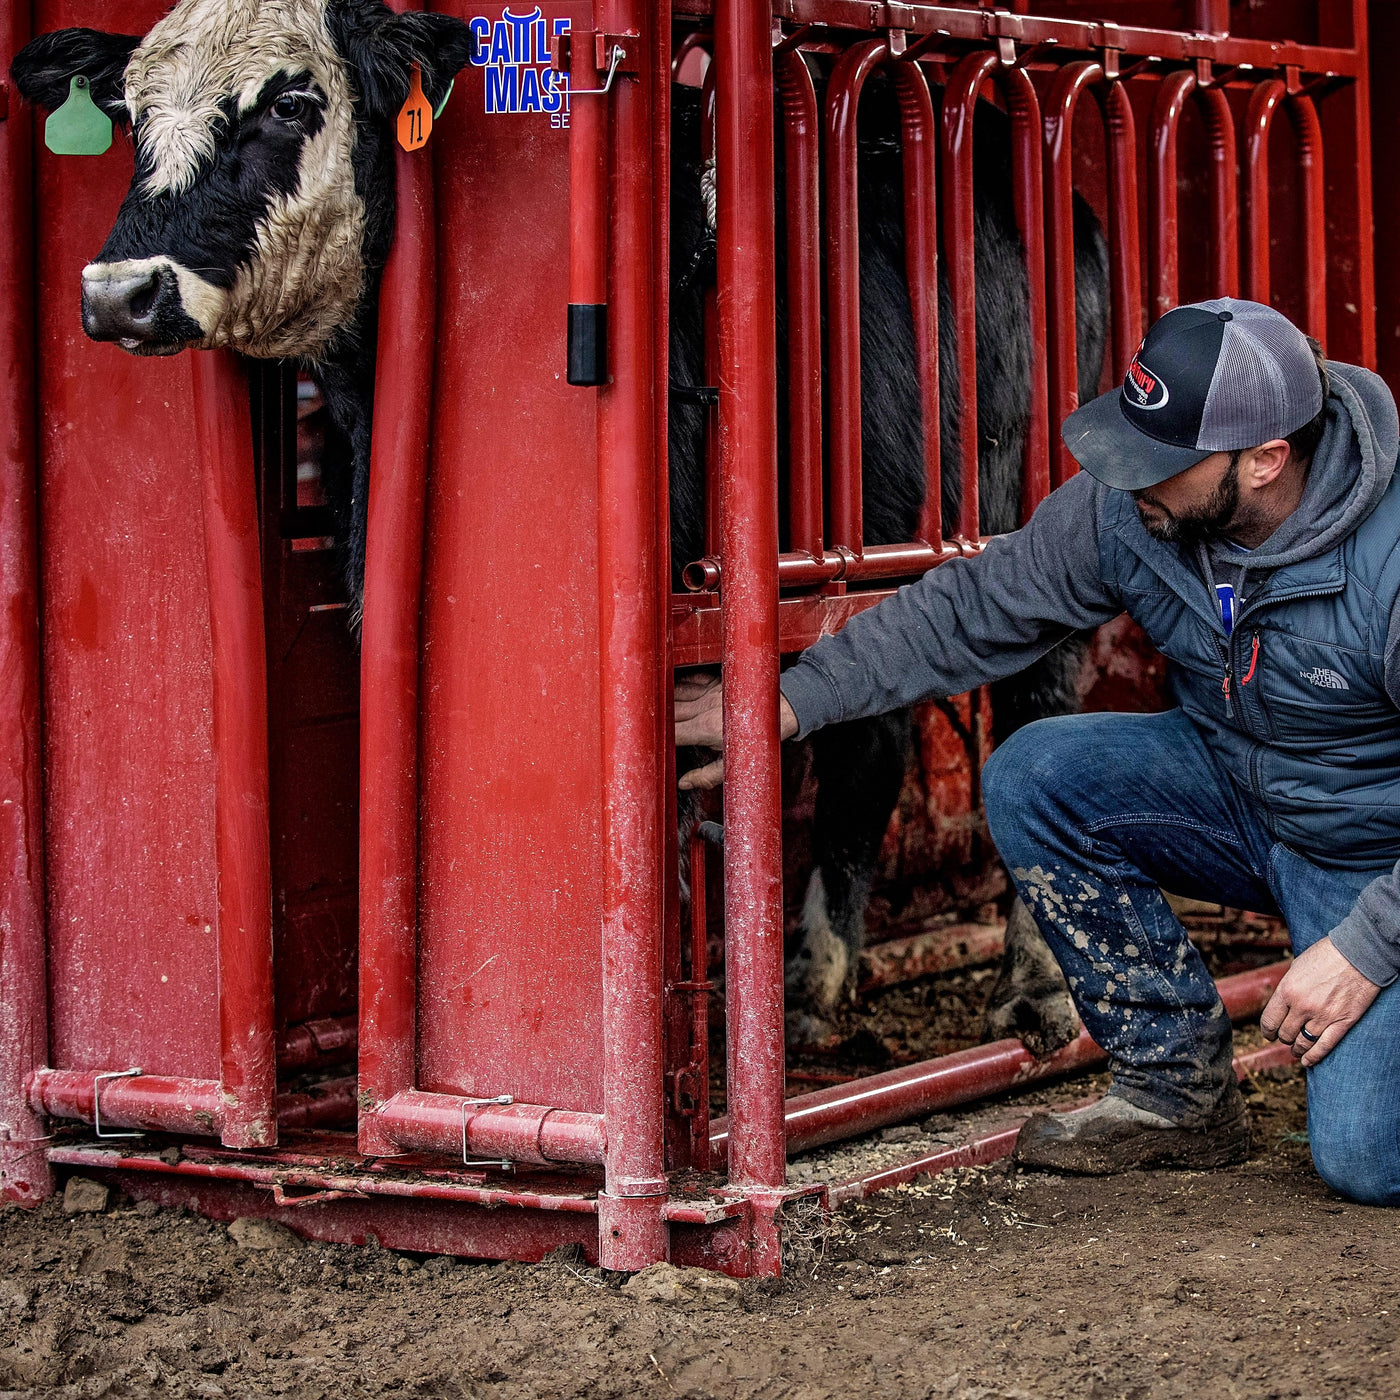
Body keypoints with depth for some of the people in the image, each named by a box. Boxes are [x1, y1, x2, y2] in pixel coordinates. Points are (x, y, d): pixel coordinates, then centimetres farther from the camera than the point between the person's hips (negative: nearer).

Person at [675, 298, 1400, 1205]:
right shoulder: (1130, 508, -15)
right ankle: (1182, 1093, -5)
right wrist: (793, 701, -12)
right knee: (1032, 778, -18)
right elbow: (974, 610, -5)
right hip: (1239, 791, 6)